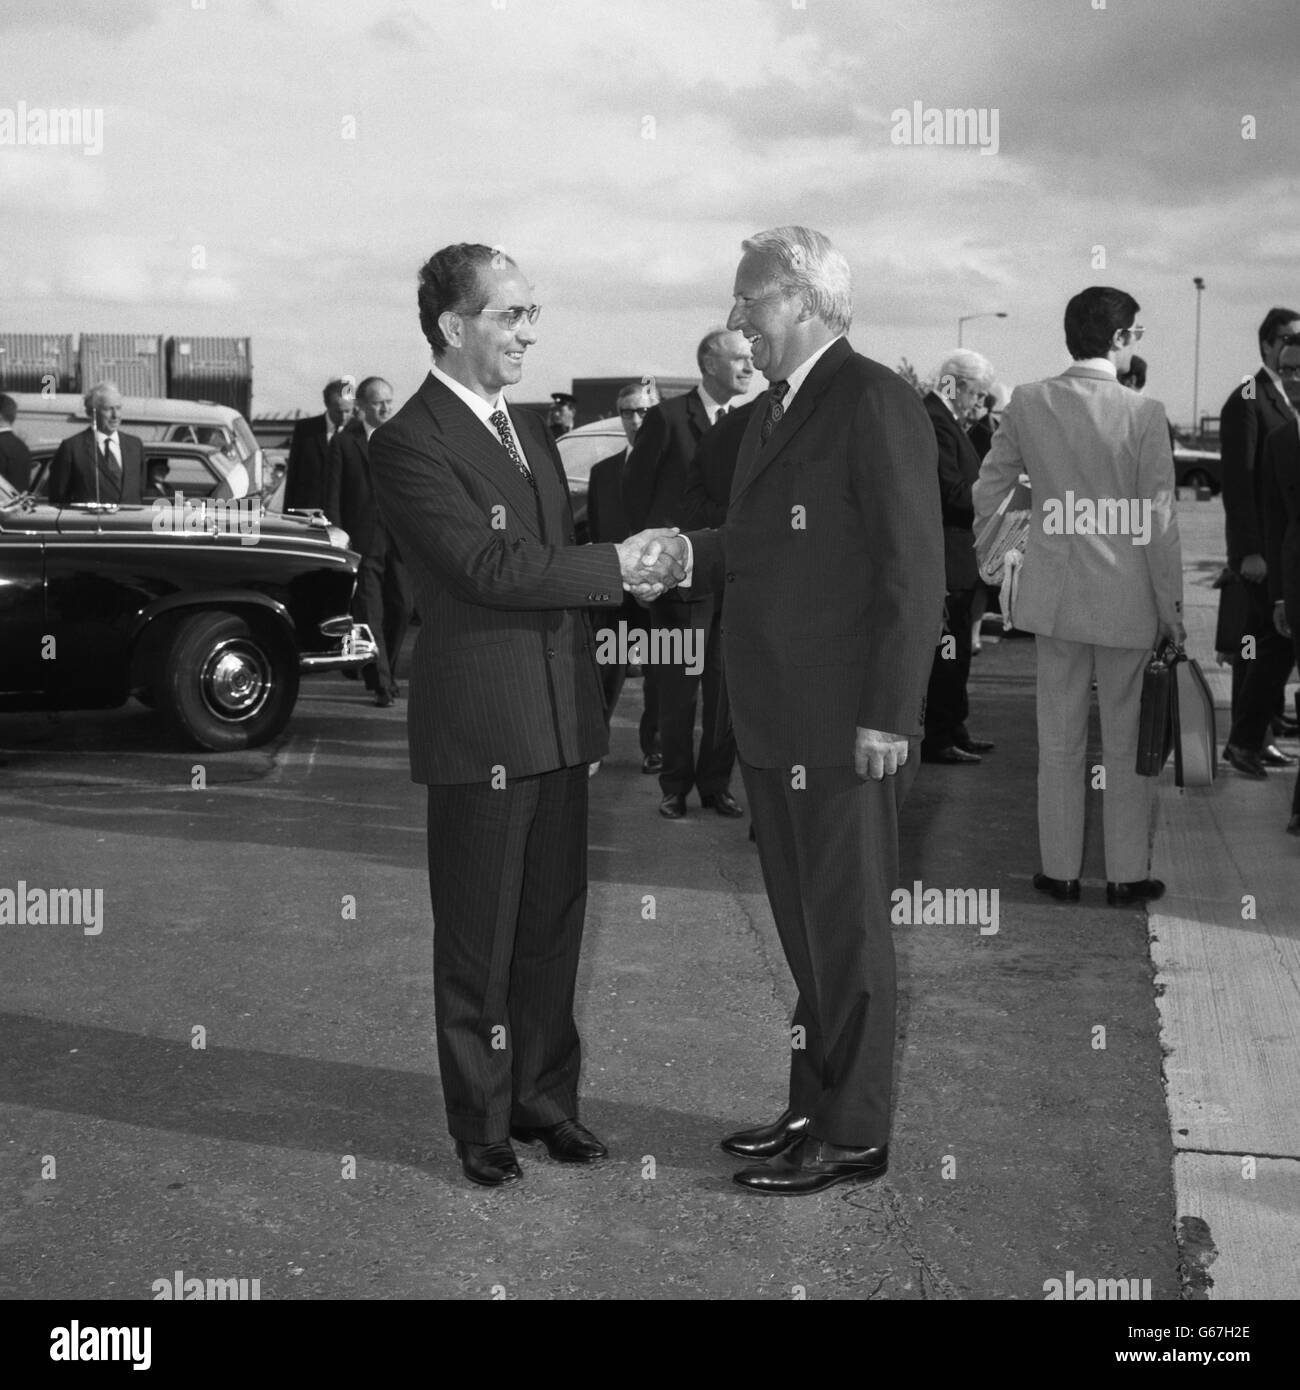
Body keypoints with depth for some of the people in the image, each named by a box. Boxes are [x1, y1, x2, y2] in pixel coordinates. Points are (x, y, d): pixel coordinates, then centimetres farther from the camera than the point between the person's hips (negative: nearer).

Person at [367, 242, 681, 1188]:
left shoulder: (531, 429, 14)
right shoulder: (409, 444, -12)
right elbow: (491, 567, -21)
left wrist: (627, 570, -3)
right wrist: (616, 565, -17)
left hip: (561, 720, 8)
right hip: (481, 728, -7)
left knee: (554, 924, 16)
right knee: (479, 940, 5)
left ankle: (545, 1095, 30)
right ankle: (482, 1124, 18)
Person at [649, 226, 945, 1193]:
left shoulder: (875, 401, -13)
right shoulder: (774, 411, 16)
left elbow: (915, 570, -17)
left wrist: (889, 715, -19)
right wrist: (691, 553, 1)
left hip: (845, 730, -9)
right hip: (775, 727, 9)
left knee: (848, 932, 2)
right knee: (807, 929, 17)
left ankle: (854, 1135, 14)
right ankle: (815, 1107, 29)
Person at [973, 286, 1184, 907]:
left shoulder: (1027, 403, -5)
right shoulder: (1143, 414, -14)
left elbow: (987, 489, 4)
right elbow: (1158, 523, -11)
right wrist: (1171, 607, -1)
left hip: (1054, 593, 3)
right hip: (1126, 599, -3)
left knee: (1059, 741, 13)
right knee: (1126, 744, 10)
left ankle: (1060, 870, 20)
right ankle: (1127, 874, 19)